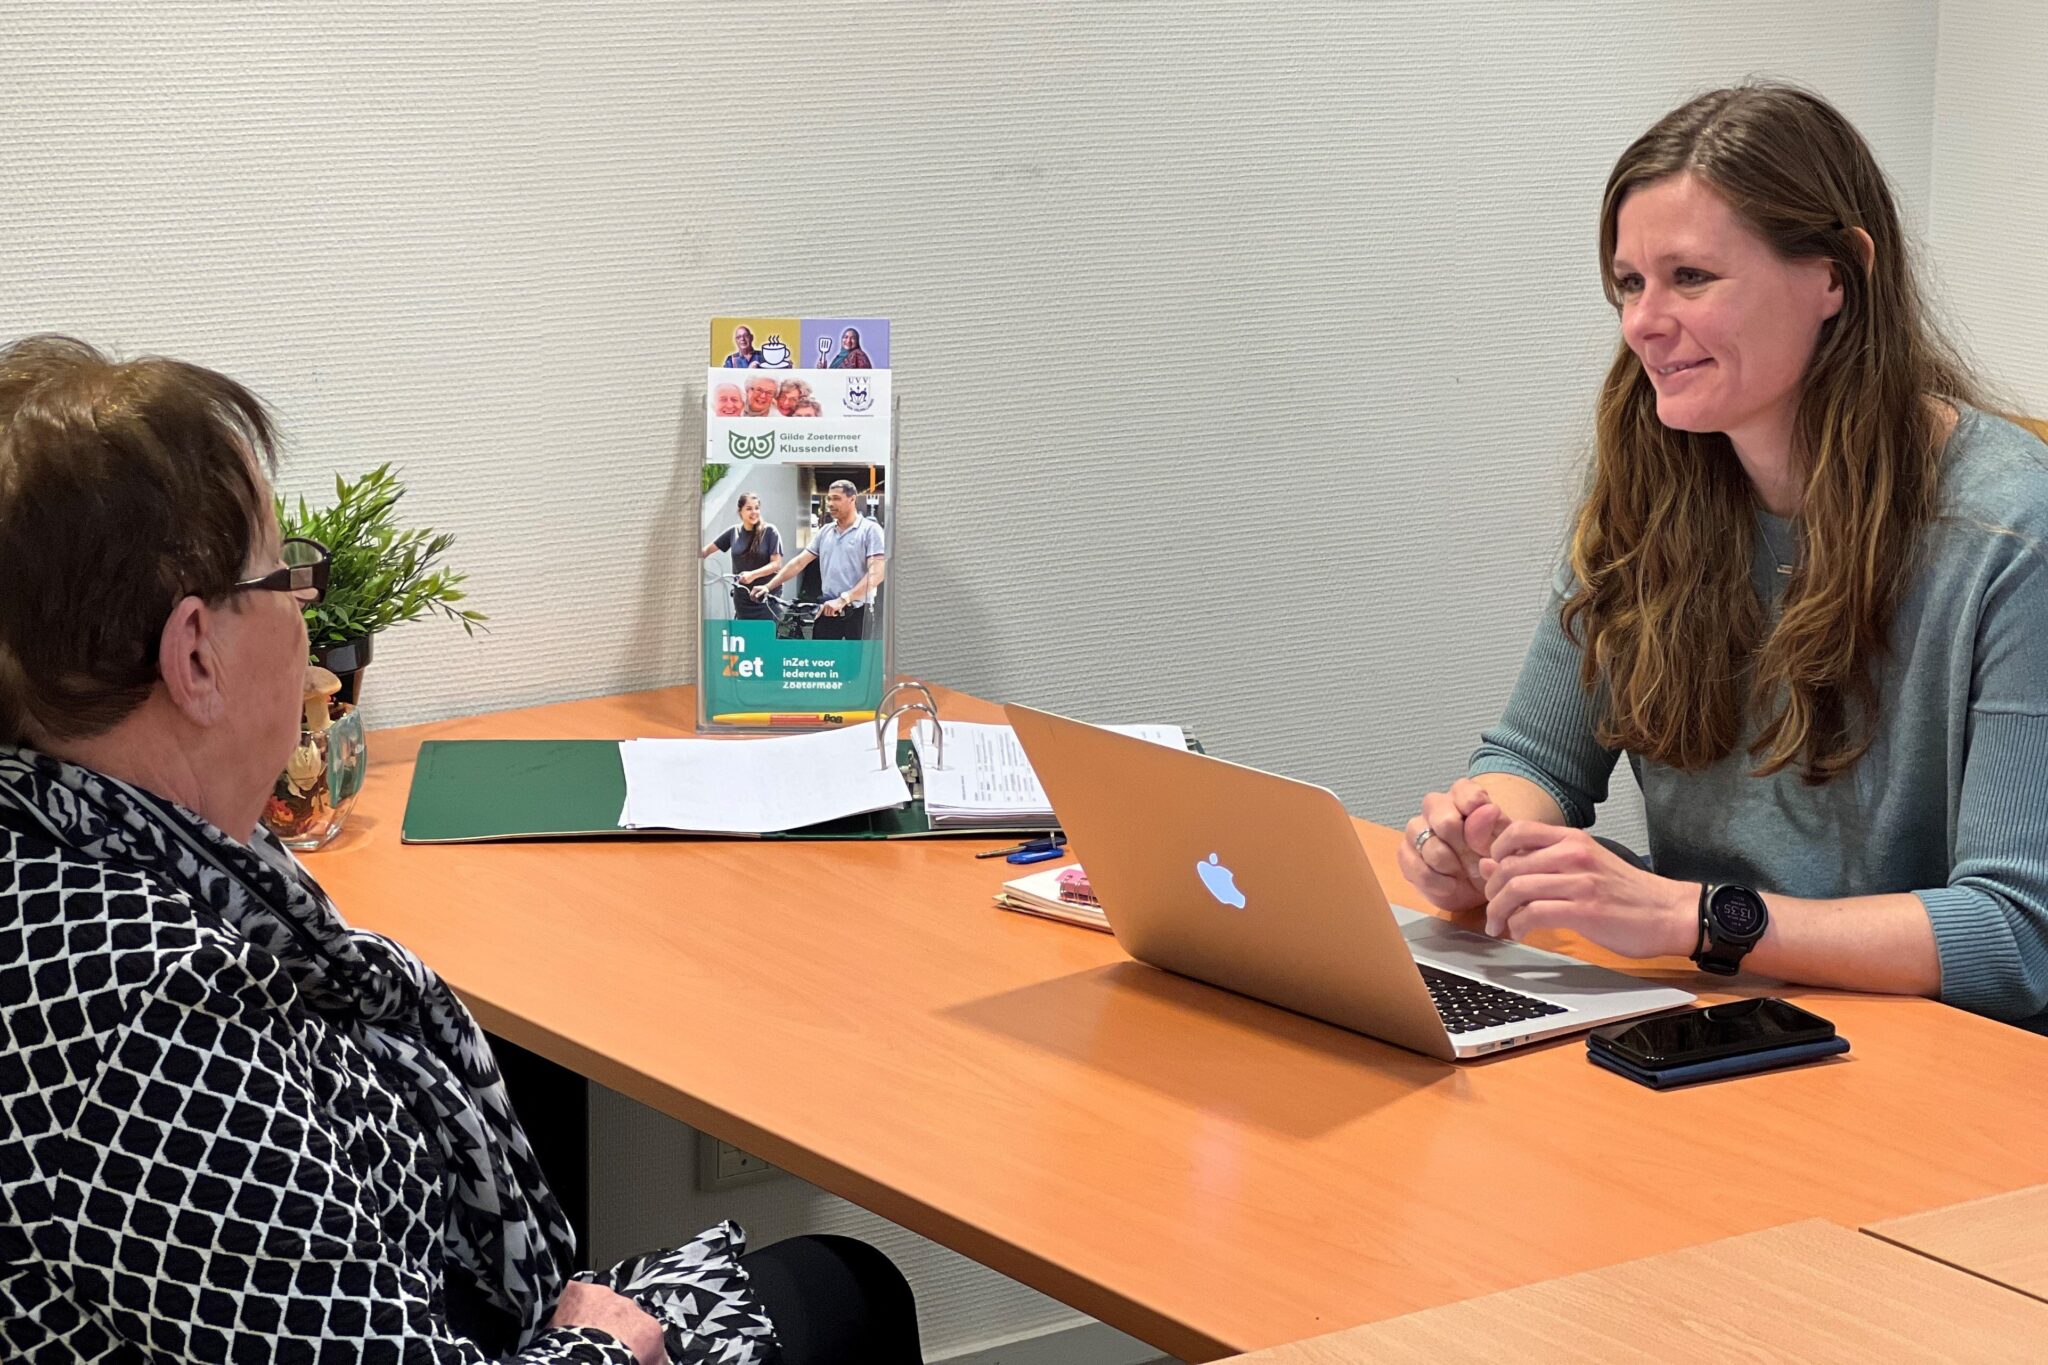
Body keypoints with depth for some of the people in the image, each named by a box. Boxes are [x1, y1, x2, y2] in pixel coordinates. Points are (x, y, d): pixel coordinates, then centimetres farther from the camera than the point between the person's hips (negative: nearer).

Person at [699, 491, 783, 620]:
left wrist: (753, 574, -21)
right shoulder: (733, 532, 8)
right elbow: (707, 551, 15)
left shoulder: (769, 532, -2)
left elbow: (776, 564, -7)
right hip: (742, 598, 3)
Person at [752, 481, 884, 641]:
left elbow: (876, 574, -16)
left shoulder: (870, 530, -6)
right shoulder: (825, 531, 13)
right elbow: (799, 562, 13)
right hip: (828, 610, 6)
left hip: (858, 610, -5)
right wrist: (768, 586, 3)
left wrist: (843, 600, -24)